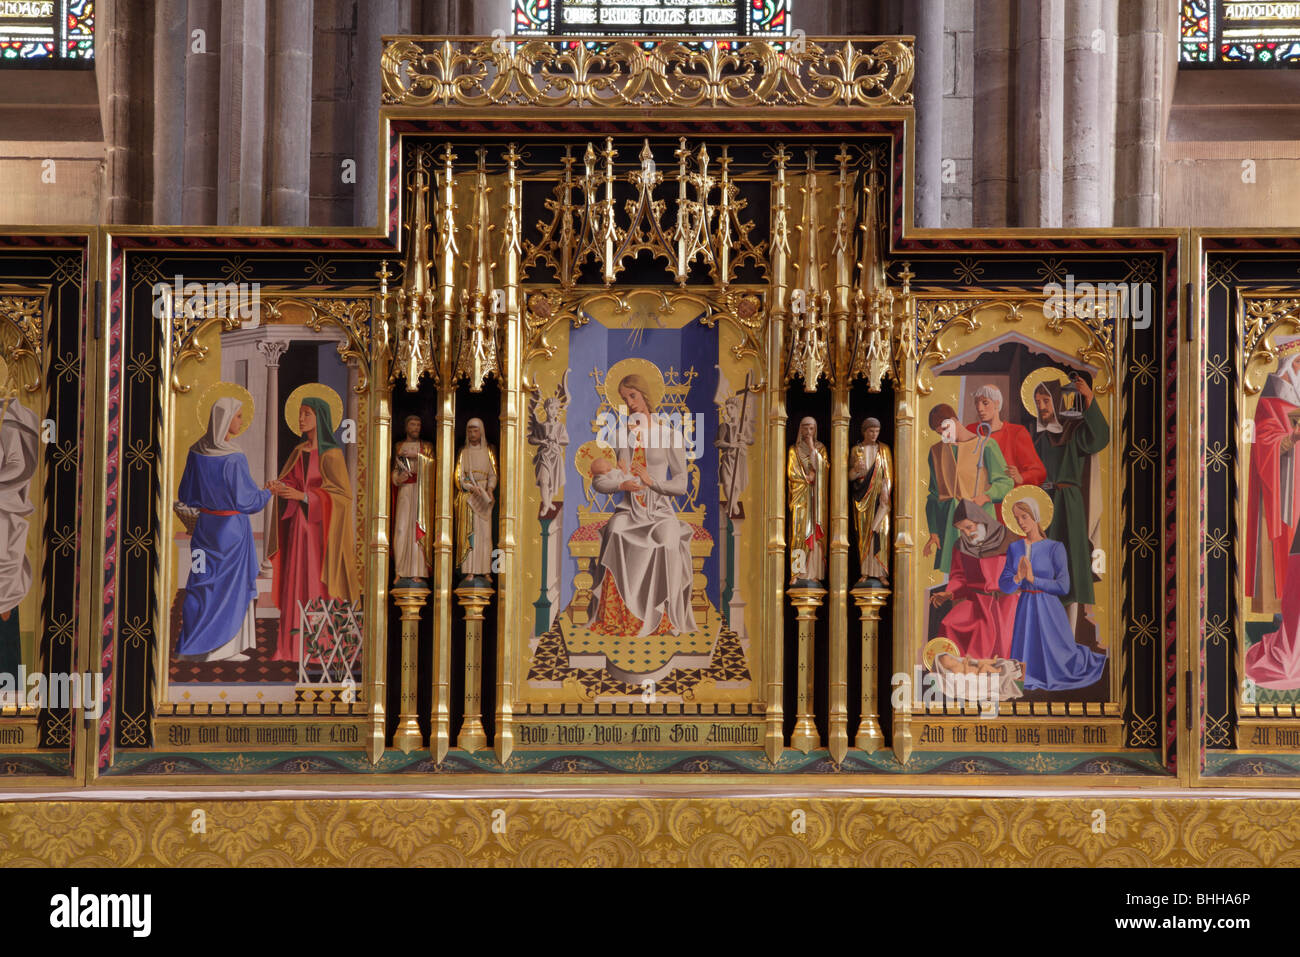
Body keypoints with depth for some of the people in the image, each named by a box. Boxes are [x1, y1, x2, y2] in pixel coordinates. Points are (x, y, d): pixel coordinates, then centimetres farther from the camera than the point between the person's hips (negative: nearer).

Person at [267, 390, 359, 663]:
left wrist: (303, 495, -19)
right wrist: (279, 487, -12)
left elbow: (342, 494, -12)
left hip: (321, 526, -7)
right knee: (296, 580, 4)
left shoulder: (331, 455, -9)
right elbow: (289, 480, 12)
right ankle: (296, 644, 7)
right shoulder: (299, 451, 12)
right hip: (298, 524, 7)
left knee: (319, 582, -6)